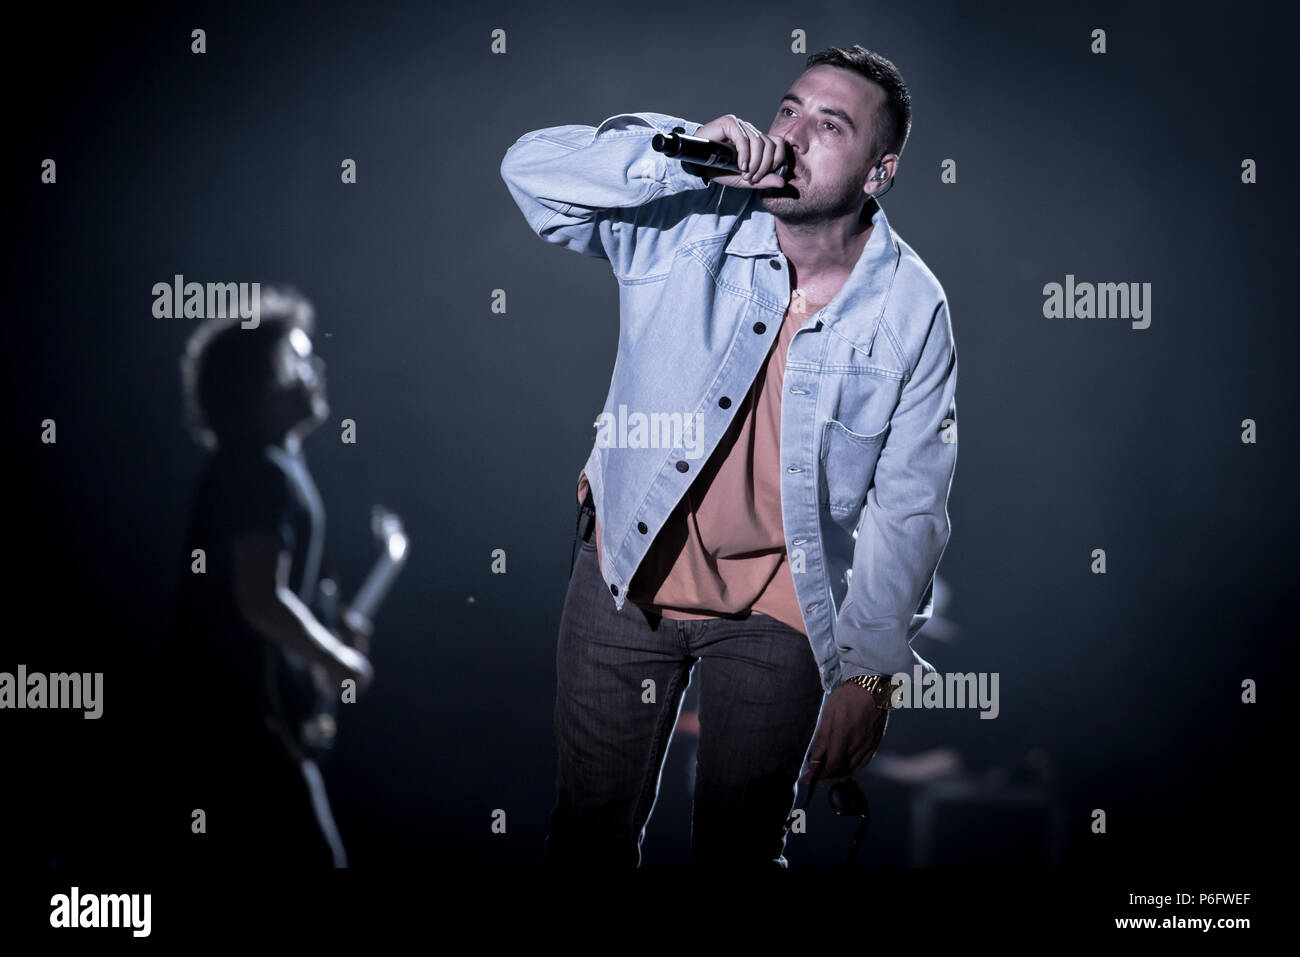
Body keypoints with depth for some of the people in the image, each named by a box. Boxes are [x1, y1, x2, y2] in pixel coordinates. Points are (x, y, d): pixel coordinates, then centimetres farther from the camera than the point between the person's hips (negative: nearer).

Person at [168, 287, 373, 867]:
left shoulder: (239, 469, 17)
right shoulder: (266, 473, -14)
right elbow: (262, 601, -24)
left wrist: (327, 634, 14)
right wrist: (338, 660, -10)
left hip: (214, 715, 10)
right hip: (249, 719, -10)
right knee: (311, 860, -10)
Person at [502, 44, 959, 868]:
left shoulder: (911, 308, -12)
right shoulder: (689, 225, -12)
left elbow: (910, 505, -7)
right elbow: (532, 169, -21)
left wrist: (869, 673, -7)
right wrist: (679, 155, -32)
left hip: (776, 612, 0)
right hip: (630, 571, 1)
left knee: (742, 845, 14)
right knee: (592, 827, 13)